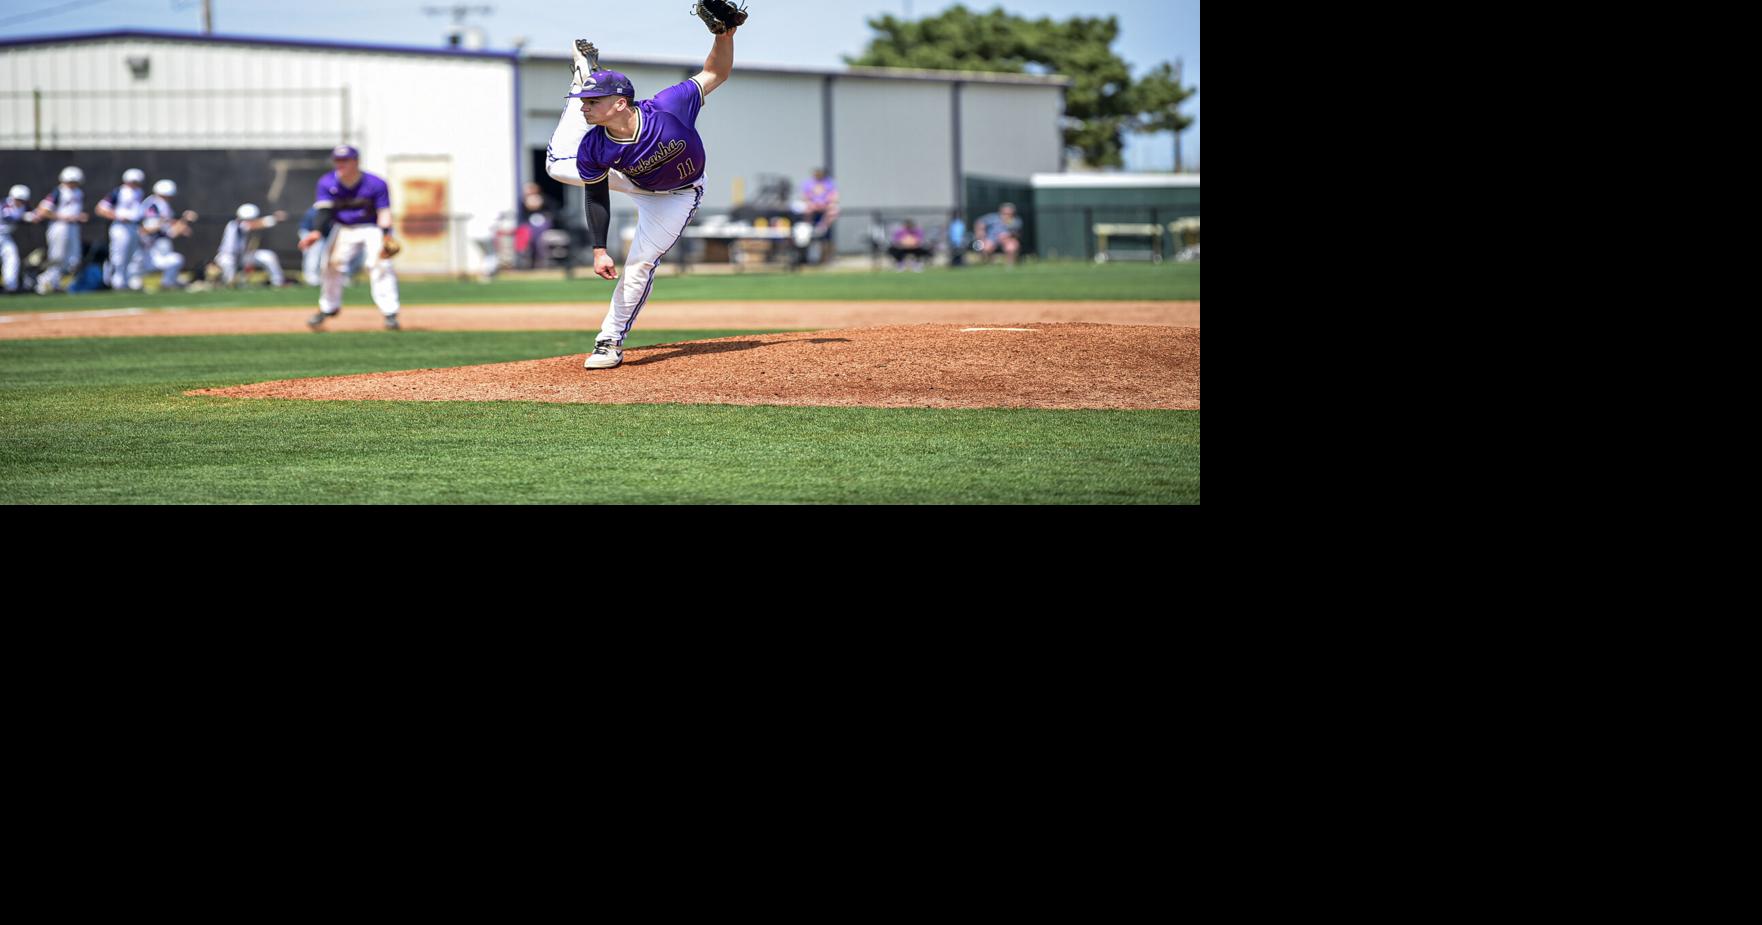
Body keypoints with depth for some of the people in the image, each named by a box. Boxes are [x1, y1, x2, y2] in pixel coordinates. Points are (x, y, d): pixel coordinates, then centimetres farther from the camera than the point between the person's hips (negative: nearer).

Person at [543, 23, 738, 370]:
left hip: (677, 195, -3)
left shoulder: (668, 109, -40)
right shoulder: (593, 148, -30)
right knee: (557, 165, 5)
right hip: (630, 179, 3)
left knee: (640, 263, -12)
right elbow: (597, 198, -16)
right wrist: (598, 250, -21)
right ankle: (585, 75, 20)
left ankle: (610, 342, 5)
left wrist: (724, 35, -46)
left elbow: (715, 74, -28)